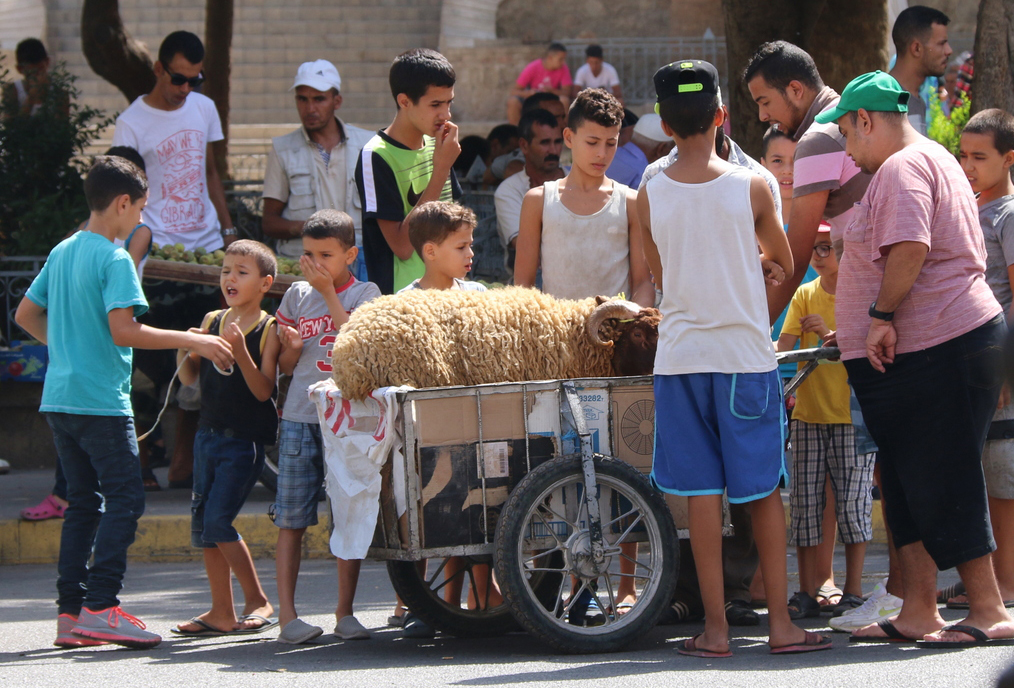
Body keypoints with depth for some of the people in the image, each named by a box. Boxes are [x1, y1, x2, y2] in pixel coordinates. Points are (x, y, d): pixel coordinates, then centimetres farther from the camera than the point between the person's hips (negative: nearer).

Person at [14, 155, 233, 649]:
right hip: (101, 400, -8)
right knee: (125, 498, -6)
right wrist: (192, 341, -17)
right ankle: (100, 607, -16)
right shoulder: (114, 259, -12)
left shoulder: (62, 252, 13)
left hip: (59, 399, 8)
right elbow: (122, 330, -21)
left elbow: (25, 316, 21)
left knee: (83, 502, 12)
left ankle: (70, 613, 8)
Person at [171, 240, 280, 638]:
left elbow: (263, 391, -16)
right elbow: (190, 378, 11)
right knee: (201, 522, 8)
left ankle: (257, 601, 0)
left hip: (245, 440, -7)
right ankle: (221, 612, 16)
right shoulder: (212, 321, 8)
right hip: (209, 434, 7)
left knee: (218, 521, -13)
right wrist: (185, 350, -9)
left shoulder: (268, 330, -9)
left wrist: (240, 349, -27)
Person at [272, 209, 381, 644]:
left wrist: (329, 293, -9)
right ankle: (287, 615, -4)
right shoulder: (297, 296, 12)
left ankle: (345, 612, 9)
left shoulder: (365, 293, 5)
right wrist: (293, 348, -5)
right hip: (300, 417, 2)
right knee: (291, 519, -4)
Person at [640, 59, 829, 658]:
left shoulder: (649, 197, -1)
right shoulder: (751, 186, -6)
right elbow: (784, 264, 8)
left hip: (681, 357, 1)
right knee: (764, 491, 7)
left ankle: (715, 627, 4)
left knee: (702, 493, 4)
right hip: (746, 354, -1)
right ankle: (781, 623, 7)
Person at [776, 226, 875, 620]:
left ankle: (854, 591, 3)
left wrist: (832, 335, -19)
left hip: (852, 413, -4)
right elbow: (784, 345, 3)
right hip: (808, 413, 4)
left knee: (852, 500, -4)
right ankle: (807, 592, 5)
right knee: (805, 501, 1)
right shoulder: (804, 295, 12)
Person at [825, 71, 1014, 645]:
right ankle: (919, 614, 13)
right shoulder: (935, 160, 23)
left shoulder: (902, 168, -11)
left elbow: (910, 249, -26)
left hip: (938, 353, -11)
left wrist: (882, 316, -20)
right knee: (910, 487, 11)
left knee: (943, 485, -8)